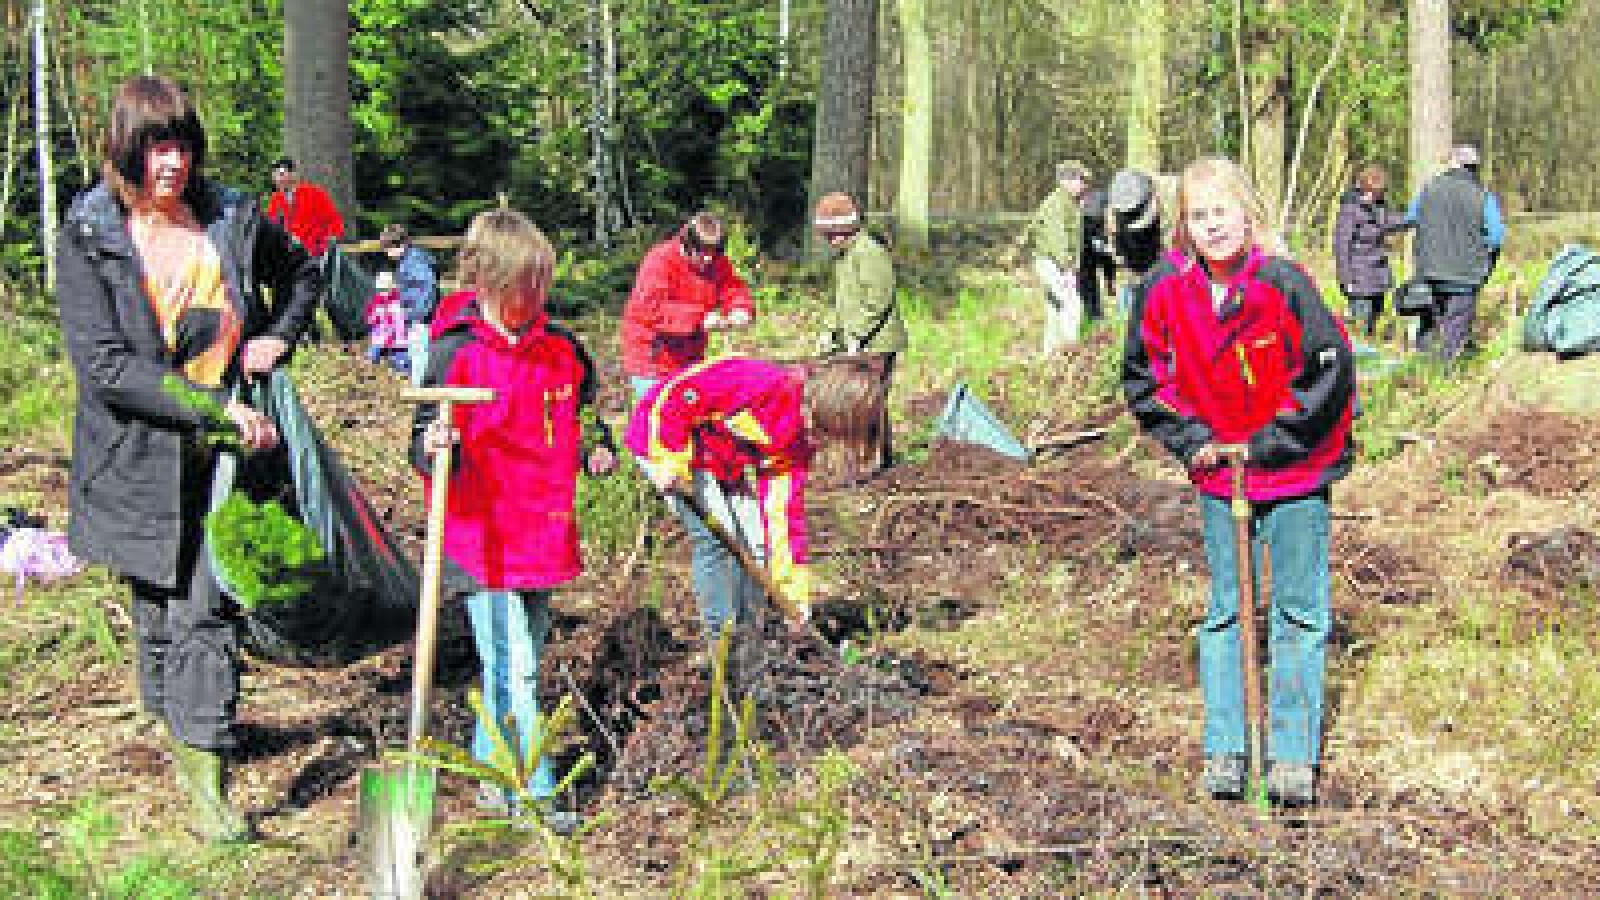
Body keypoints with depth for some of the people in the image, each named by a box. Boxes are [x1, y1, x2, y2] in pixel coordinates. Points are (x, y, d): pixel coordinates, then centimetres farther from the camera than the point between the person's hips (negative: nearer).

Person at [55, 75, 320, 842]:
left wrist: (279, 336, 1)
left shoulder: (233, 218, 0)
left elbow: (302, 274, 21)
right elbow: (103, 365, -17)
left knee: (206, 612, -2)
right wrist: (213, 407, -22)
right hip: (139, 460, -1)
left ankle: (205, 774, 5)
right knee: (156, 608, 13)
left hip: (221, 453, 1)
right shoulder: (87, 238, -9)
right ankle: (174, 725, 35)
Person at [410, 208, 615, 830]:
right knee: (513, 670, -7)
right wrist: (434, 447, -30)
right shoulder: (457, 352, -10)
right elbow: (424, 444, -8)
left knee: (521, 661, 16)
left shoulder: (560, 349, 8)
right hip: (483, 540, -6)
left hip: (544, 538, 6)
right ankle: (533, 792, 0)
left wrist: (593, 448, 5)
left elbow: (577, 417, 24)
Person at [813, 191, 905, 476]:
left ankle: (875, 459, -7)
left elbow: (879, 302, -20)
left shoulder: (869, 253, -15)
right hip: (854, 343, 10)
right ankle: (883, 454, 19)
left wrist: (859, 336, -20)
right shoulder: (843, 254, 17)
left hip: (876, 342, -10)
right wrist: (833, 332, 15)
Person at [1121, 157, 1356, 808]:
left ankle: (1294, 755, 14)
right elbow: (1142, 377, 4)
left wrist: (1265, 445, -12)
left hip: (1294, 470, -3)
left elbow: (1332, 375, -15)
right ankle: (1224, 752, 18)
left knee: (1299, 611, 5)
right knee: (1224, 611, 10)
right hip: (1217, 471, 3)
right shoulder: (1163, 290, -10)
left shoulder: (1285, 284, -20)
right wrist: (1192, 441, -4)